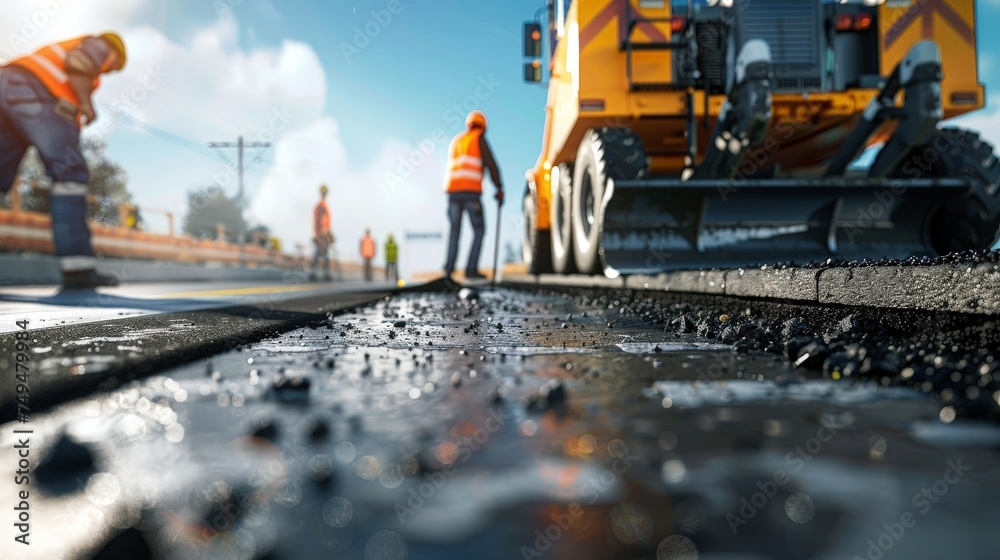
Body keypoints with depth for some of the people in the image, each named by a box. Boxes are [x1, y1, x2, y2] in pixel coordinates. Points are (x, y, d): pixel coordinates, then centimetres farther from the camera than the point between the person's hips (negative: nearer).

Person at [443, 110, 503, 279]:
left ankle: (449, 268, 4)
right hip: (471, 191, -5)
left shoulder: (455, 141, 23)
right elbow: (491, 164, -3)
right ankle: (471, 269, -6)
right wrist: (499, 188, 1)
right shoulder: (479, 138, 4)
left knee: (455, 231, 13)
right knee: (479, 230, 3)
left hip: (452, 190, 5)